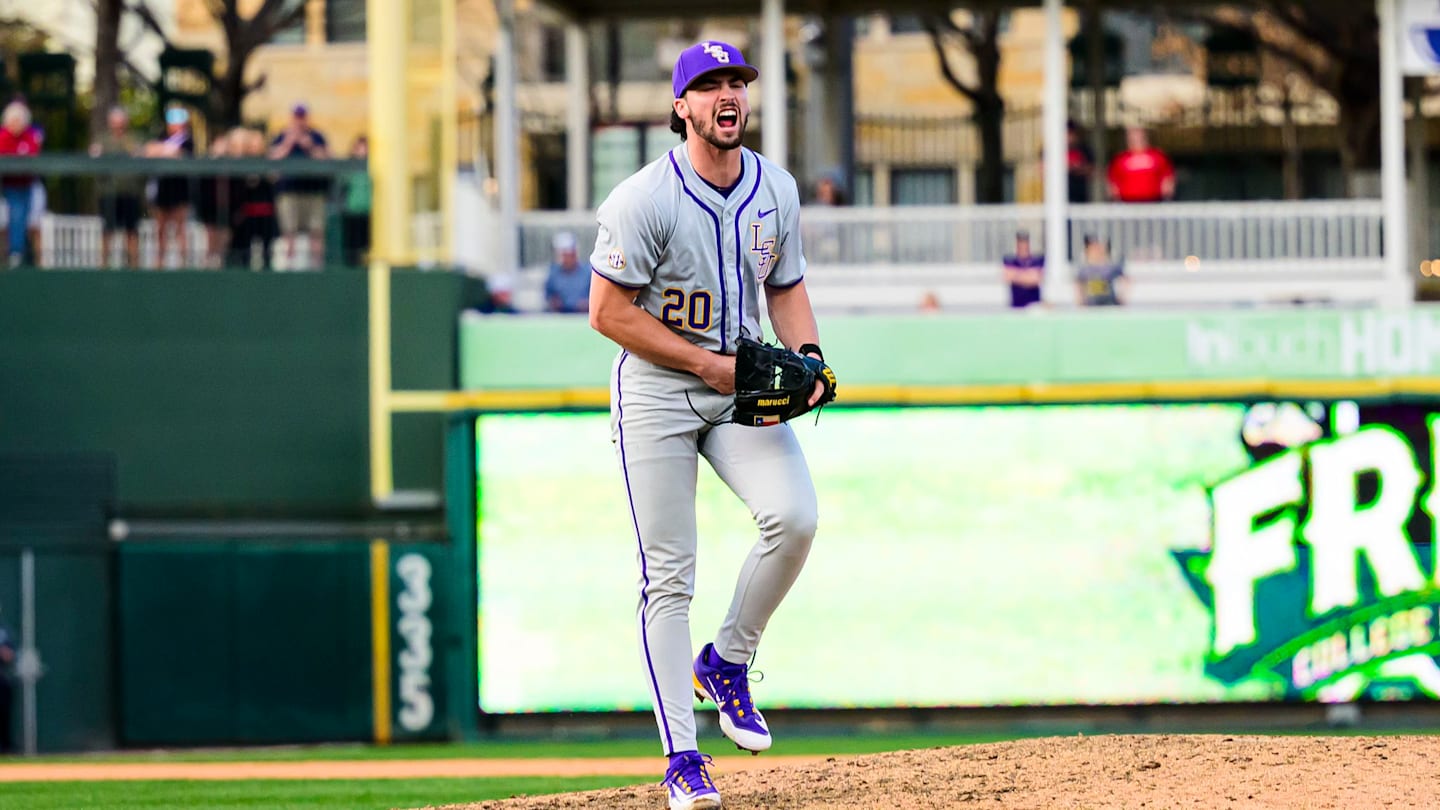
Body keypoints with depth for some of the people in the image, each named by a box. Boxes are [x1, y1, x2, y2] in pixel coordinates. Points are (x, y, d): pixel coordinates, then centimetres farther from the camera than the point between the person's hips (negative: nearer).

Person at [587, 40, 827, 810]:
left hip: (741, 389, 4)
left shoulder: (776, 190, 3)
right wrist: (705, 363, -16)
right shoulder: (644, 199, -15)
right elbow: (609, 312, -14)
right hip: (657, 391, -4)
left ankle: (727, 663, 5)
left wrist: (807, 355, -4)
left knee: (793, 516, -20)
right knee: (667, 576, -5)